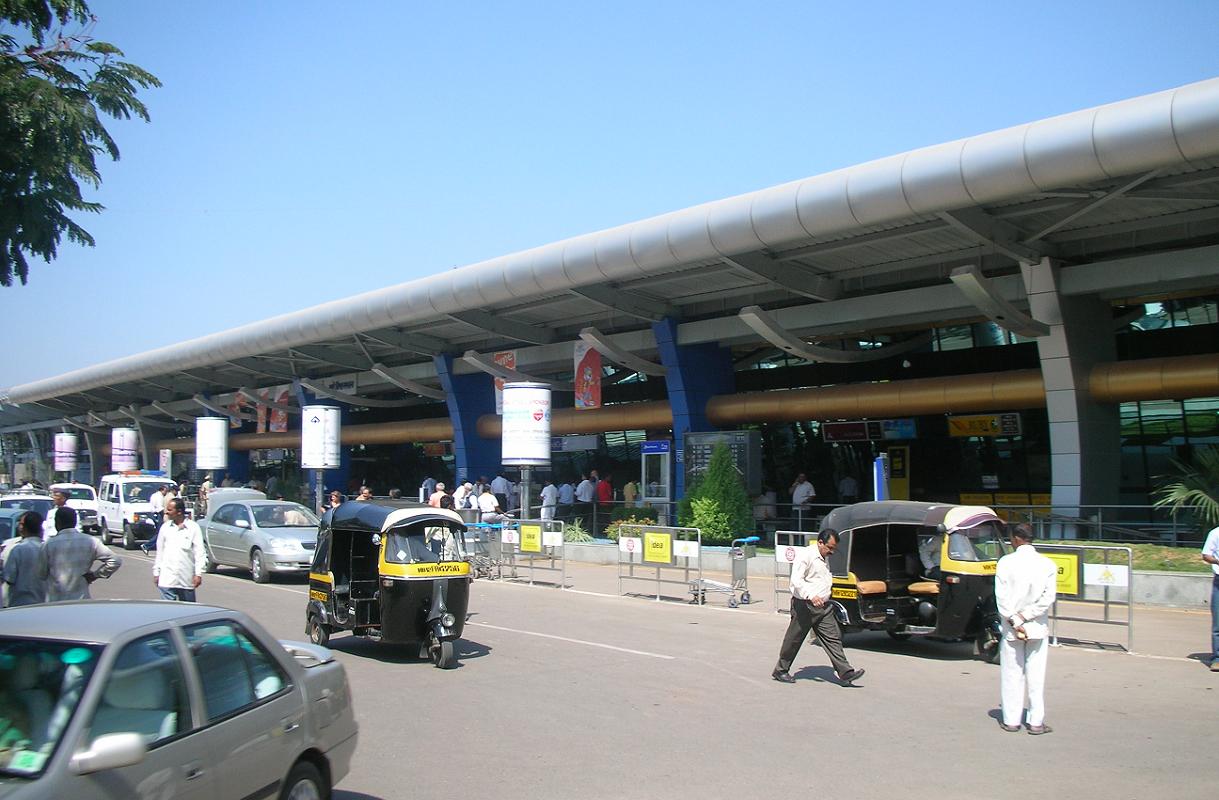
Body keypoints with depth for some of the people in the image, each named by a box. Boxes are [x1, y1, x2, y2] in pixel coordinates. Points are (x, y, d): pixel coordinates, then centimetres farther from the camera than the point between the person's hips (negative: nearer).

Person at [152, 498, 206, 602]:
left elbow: (199, 553, -3)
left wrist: (198, 574, -9)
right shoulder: (165, 527, 6)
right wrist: (156, 572, 9)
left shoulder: (193, 528, -3)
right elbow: (159, 552, 11)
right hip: (167, 579, 1)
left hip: (187, 579, -1)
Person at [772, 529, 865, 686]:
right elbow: (796, 580, -23)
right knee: (794, 639, 3)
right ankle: (780, 671, 17)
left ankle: (845, 673, -3)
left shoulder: (824, 559, 16)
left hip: (823, 607, 8)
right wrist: (811, 596, -36)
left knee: (833, 638, -1)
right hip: (805, 605, -8)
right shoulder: (806, 556, -13)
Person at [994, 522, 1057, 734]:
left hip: (1011, 628, -1)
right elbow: (1048, 598, -9)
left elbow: (1001, 597, -12)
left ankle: (1011, 720, 14)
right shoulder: (1047, 564, -4)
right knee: (1036, 675, 8)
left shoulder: (1006, 562, -10)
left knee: (1012, 674, 8)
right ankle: (1036, 722, 10)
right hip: (1037, 627, 1)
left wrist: (1015, 622, -9)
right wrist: (1025, 616, -8)